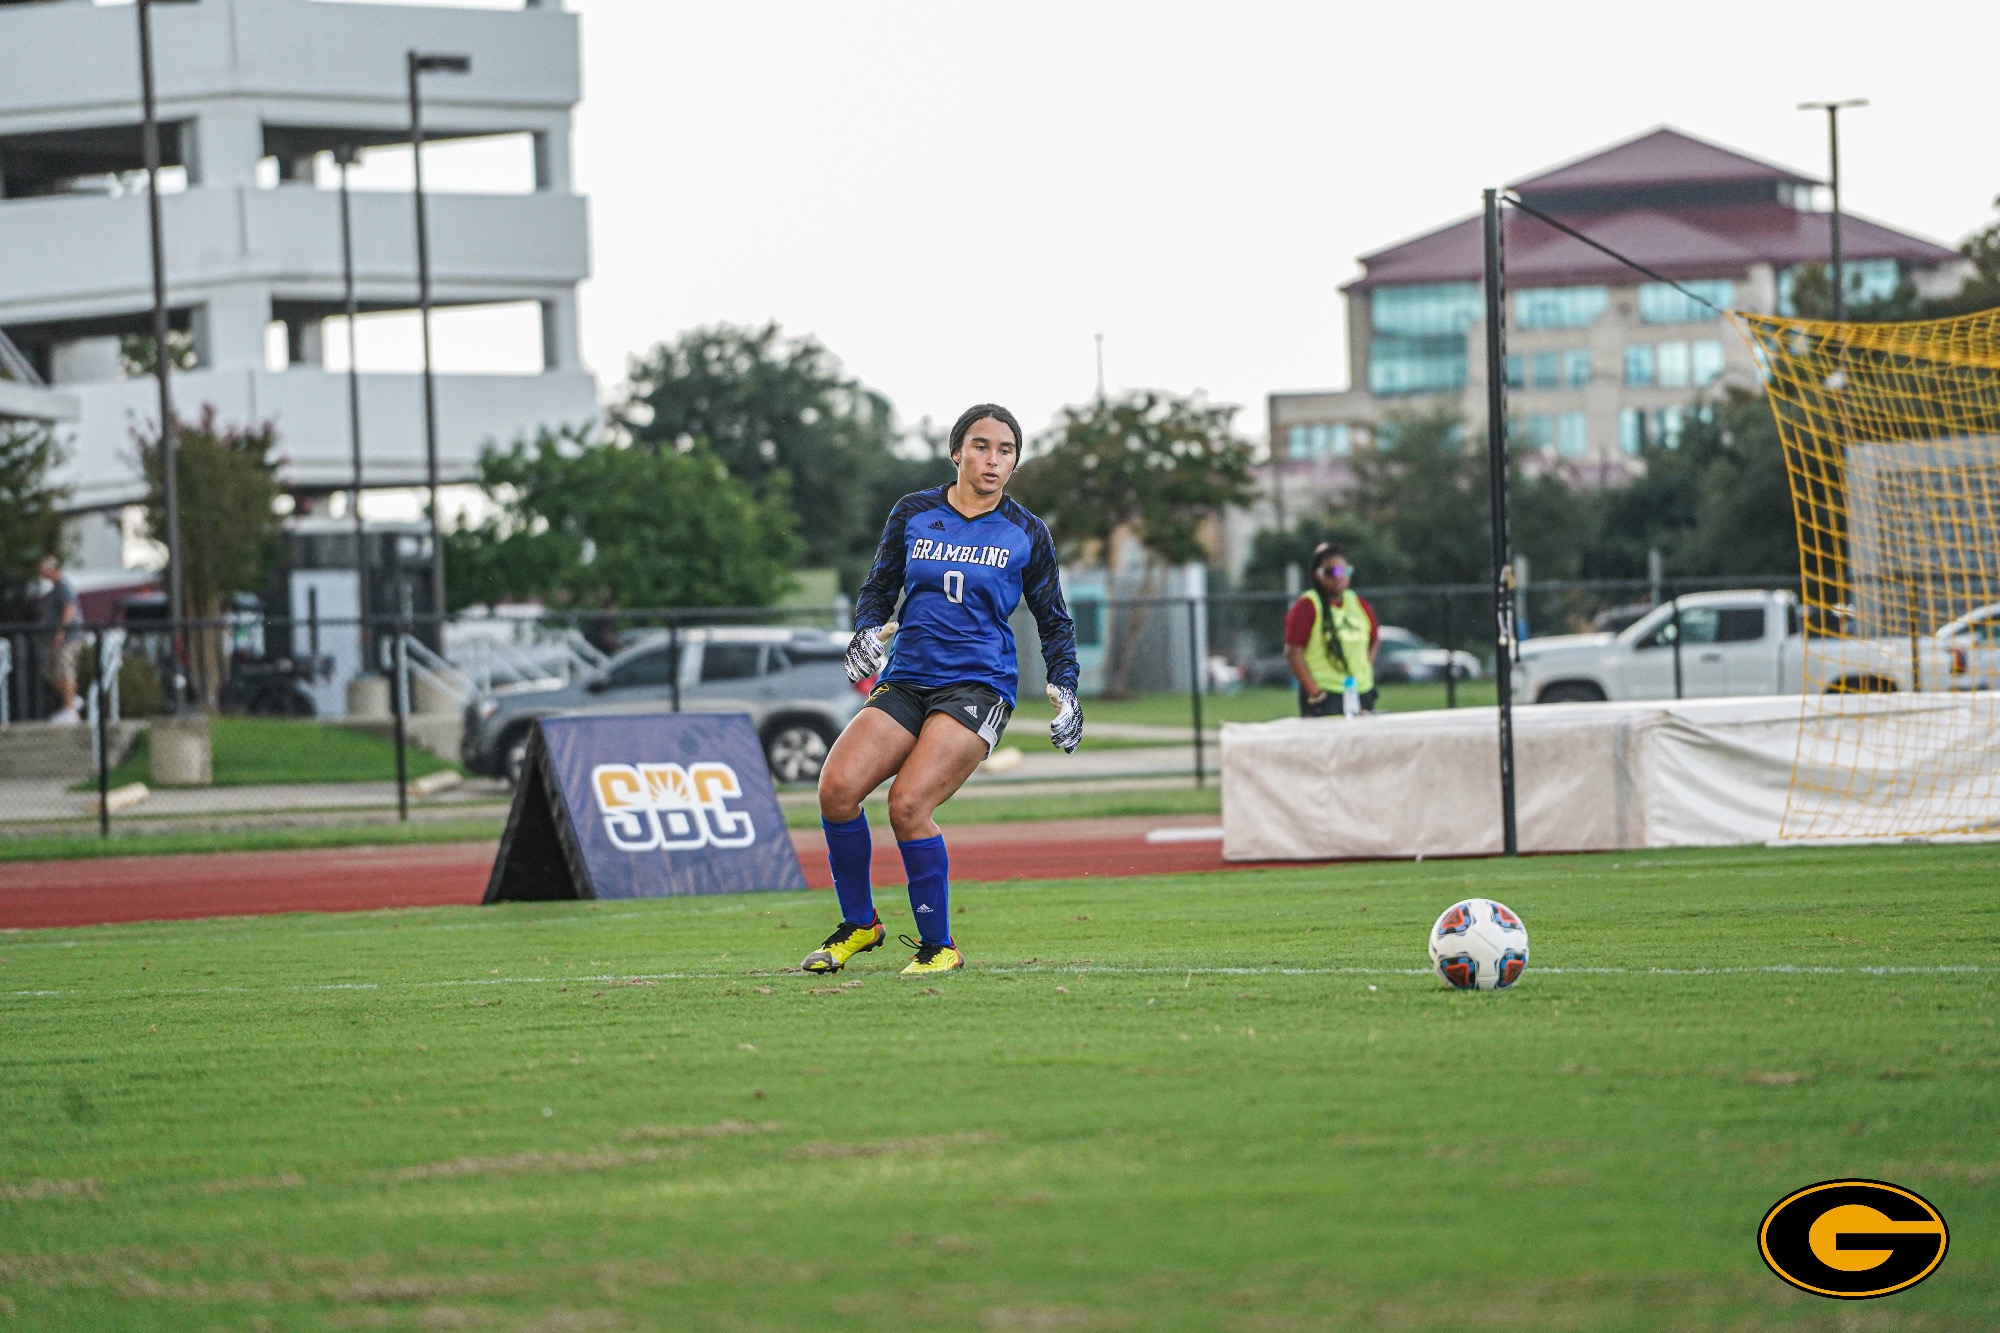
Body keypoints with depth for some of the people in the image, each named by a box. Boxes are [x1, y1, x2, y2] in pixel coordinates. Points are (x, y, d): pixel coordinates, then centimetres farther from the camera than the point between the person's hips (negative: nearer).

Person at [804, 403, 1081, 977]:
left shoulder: (1026, 534, 4)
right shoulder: (913, 514, 7)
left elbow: (1053, 618, 14)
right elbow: (879, 586, 16)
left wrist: (1064, 687, 2)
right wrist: (867, 631, -4)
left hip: (979, 687, -3)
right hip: (905, 681, 3)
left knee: (908, 803, -23)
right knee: (837, 787, -18)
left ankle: (939, 945, -6)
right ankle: (859, 924, 4)